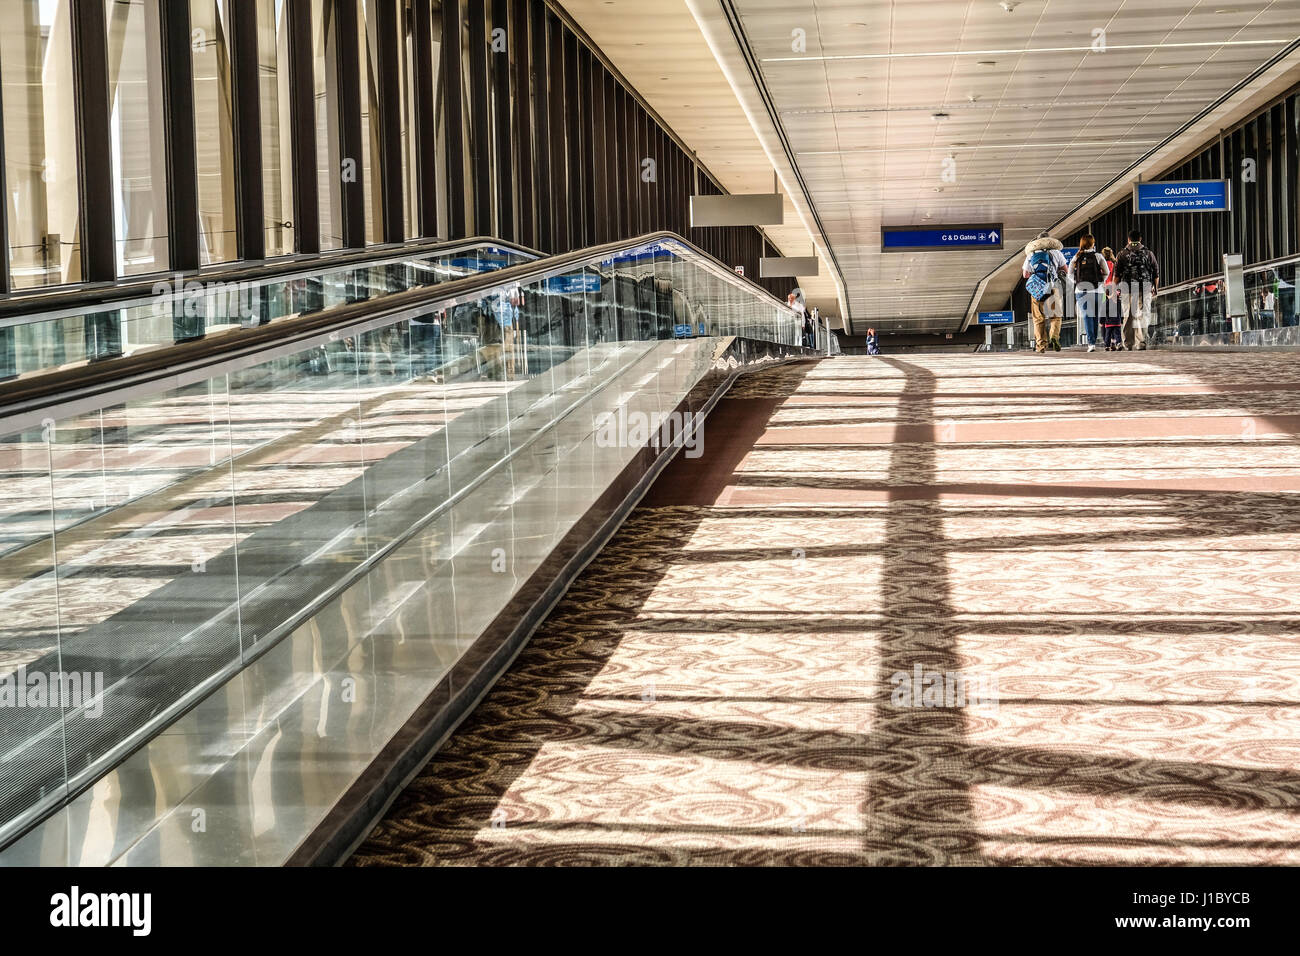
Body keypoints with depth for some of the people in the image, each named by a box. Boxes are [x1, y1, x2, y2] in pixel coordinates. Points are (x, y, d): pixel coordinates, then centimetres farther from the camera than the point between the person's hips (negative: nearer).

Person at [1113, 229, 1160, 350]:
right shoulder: (1149, 253, 8)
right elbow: (1156, 273, 8)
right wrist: (1155, 288, 17)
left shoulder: (1122, 255, 5)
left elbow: (1116, 274, 1)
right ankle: (1141, 343, -7)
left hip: (1127, 287, 0)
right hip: (1145, 288, 0)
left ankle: (1129, 343, 5)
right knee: (1143, 315, 2)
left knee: (1129, 316, 7)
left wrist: (1116, 289, 7)